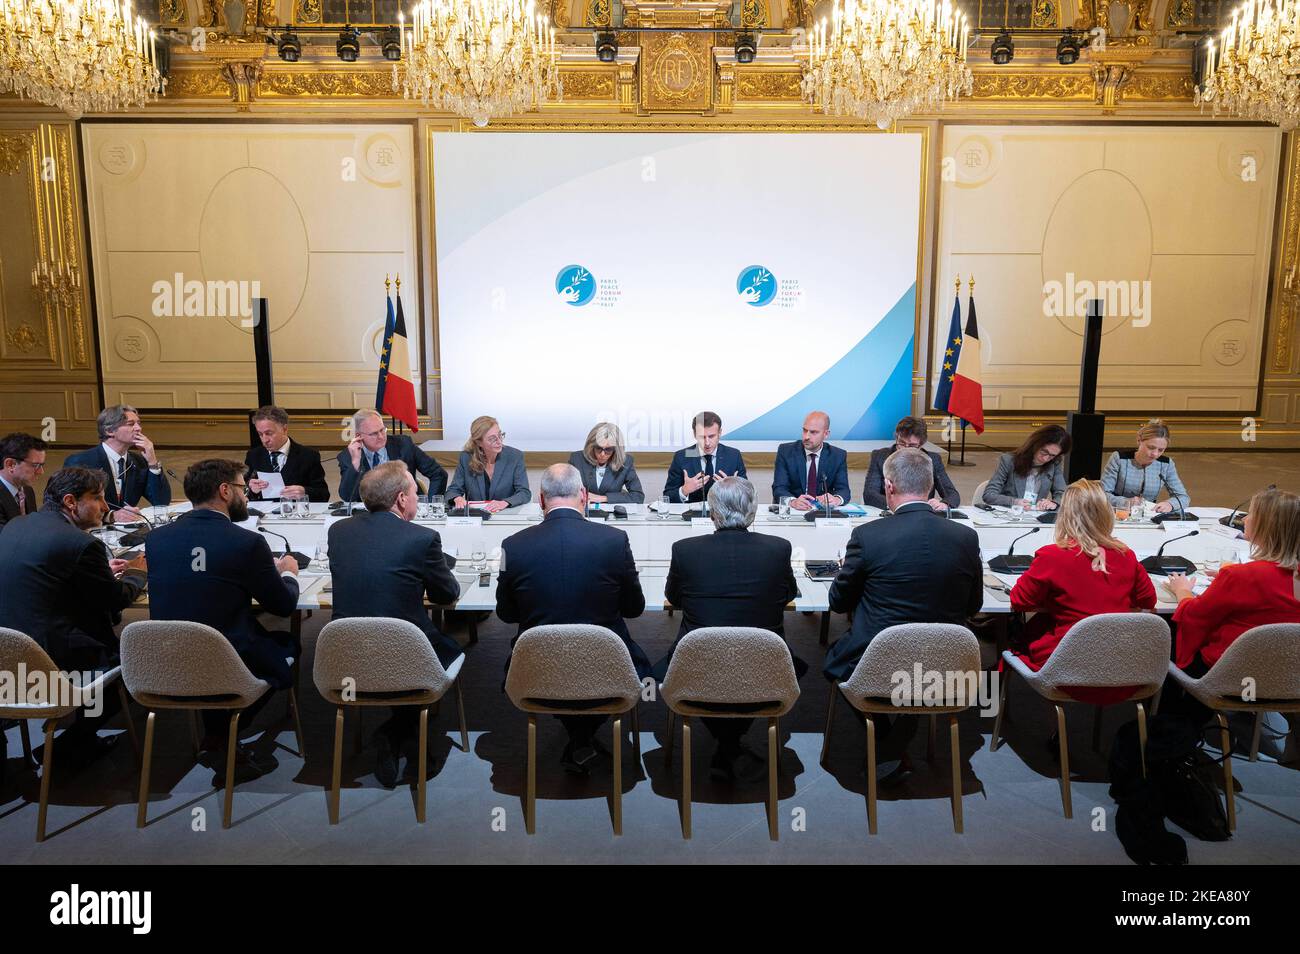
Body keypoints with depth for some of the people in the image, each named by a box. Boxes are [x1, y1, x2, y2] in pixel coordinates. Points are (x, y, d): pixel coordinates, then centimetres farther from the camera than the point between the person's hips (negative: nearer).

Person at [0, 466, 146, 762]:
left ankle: (80, 735, 28)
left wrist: (104, 572, 19)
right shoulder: (82, 543, -19)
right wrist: (138, 572, 13)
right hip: (50, 656, -9)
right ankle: (79, 737, 17)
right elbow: (117, 599, -7)